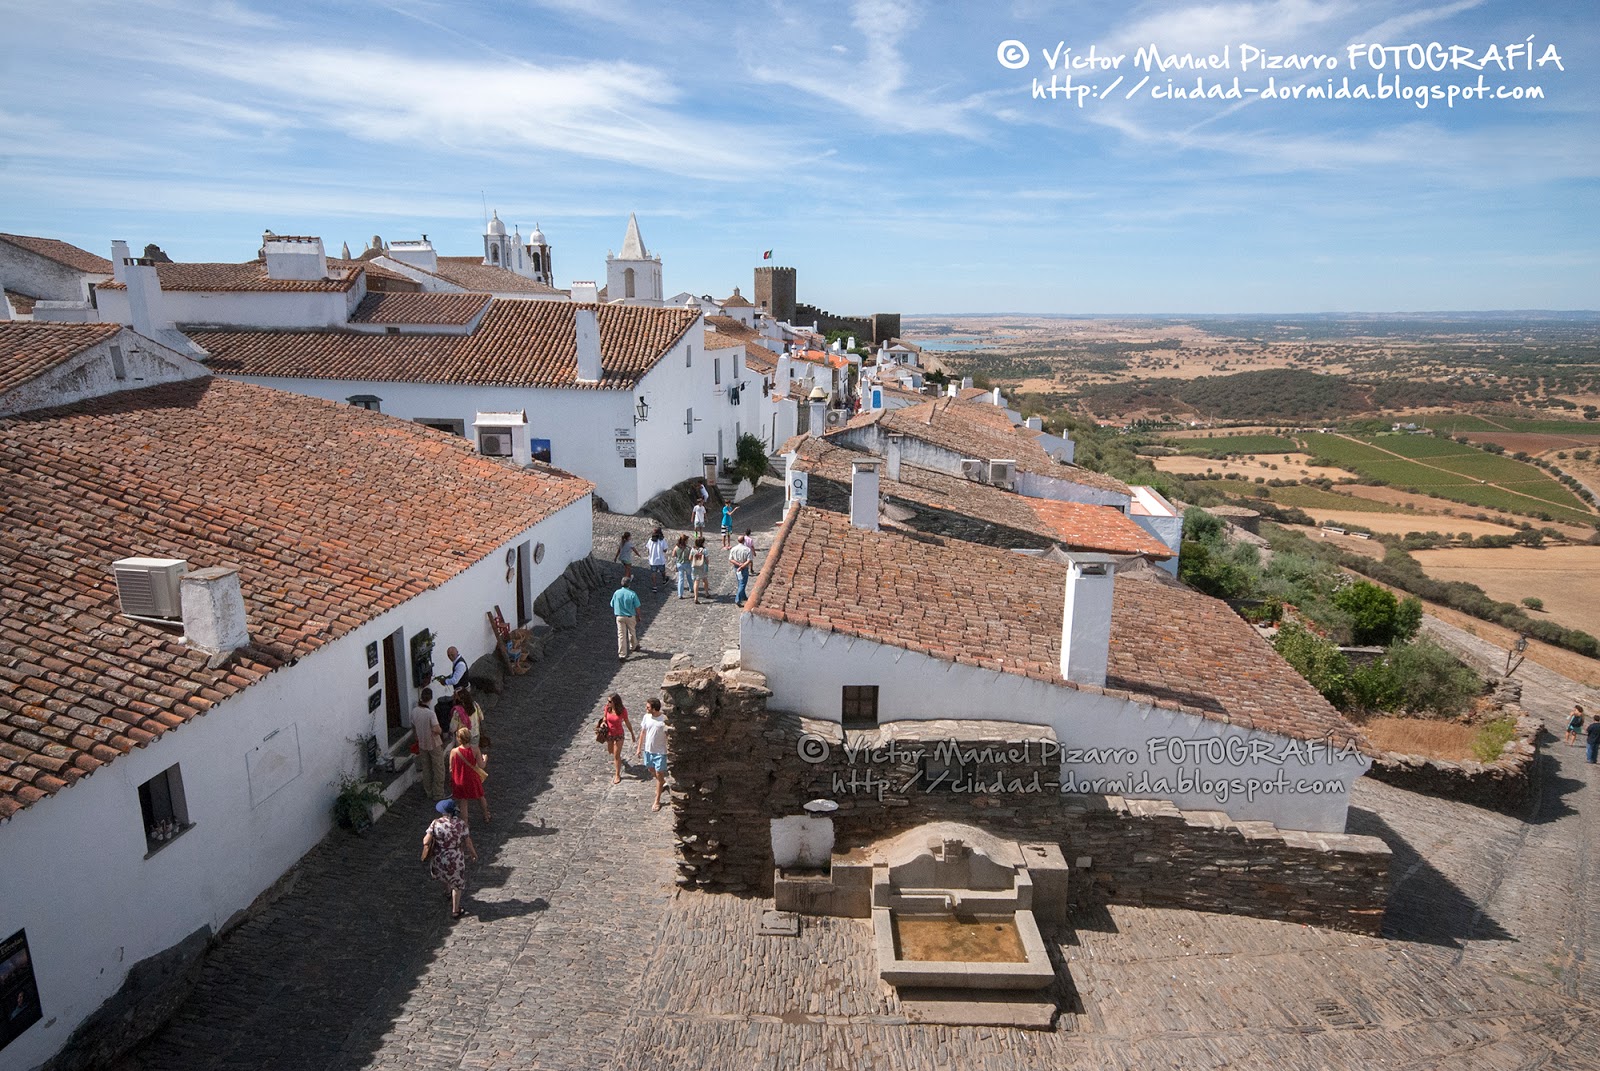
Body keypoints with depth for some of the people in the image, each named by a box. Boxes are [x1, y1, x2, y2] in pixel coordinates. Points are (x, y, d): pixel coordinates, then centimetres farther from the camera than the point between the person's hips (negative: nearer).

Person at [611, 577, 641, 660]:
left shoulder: (616, 593, -8)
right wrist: (638, 617, 6)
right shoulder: (632, 594, -14)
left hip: (620, 617, 1)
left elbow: (612, 606, 2)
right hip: (630, 617, -1)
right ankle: (633, 647, 46)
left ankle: (622, 655, 2)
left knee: (621, 636, 4)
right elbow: (637, 607, -9)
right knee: (632, 632, 23)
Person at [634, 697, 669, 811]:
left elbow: (668, 736, -14)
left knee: (659, 774, 3)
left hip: (660, 751, -6)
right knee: (651, 770, 23)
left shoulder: (664, 720, -22)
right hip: (648, 749, 6)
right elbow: (643, 732, 5)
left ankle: (657, 801, 13)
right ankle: (662, 782, 54)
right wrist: (639, 748, 8)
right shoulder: (646, 717, -6)